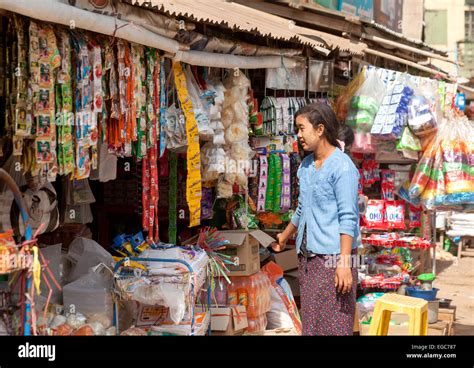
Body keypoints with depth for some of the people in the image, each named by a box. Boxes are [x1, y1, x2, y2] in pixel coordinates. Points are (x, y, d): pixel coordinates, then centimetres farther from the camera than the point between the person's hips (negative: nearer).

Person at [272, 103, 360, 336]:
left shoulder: (342, 166, -12)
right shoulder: (305, 166, 12)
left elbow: (348, 218, -17)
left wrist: (344, 263, -23)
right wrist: (284, 237, 38)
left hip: (332, 256, -8)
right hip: (307, 256, 8)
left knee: (334, 324, -5)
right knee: (310, 321, 11)